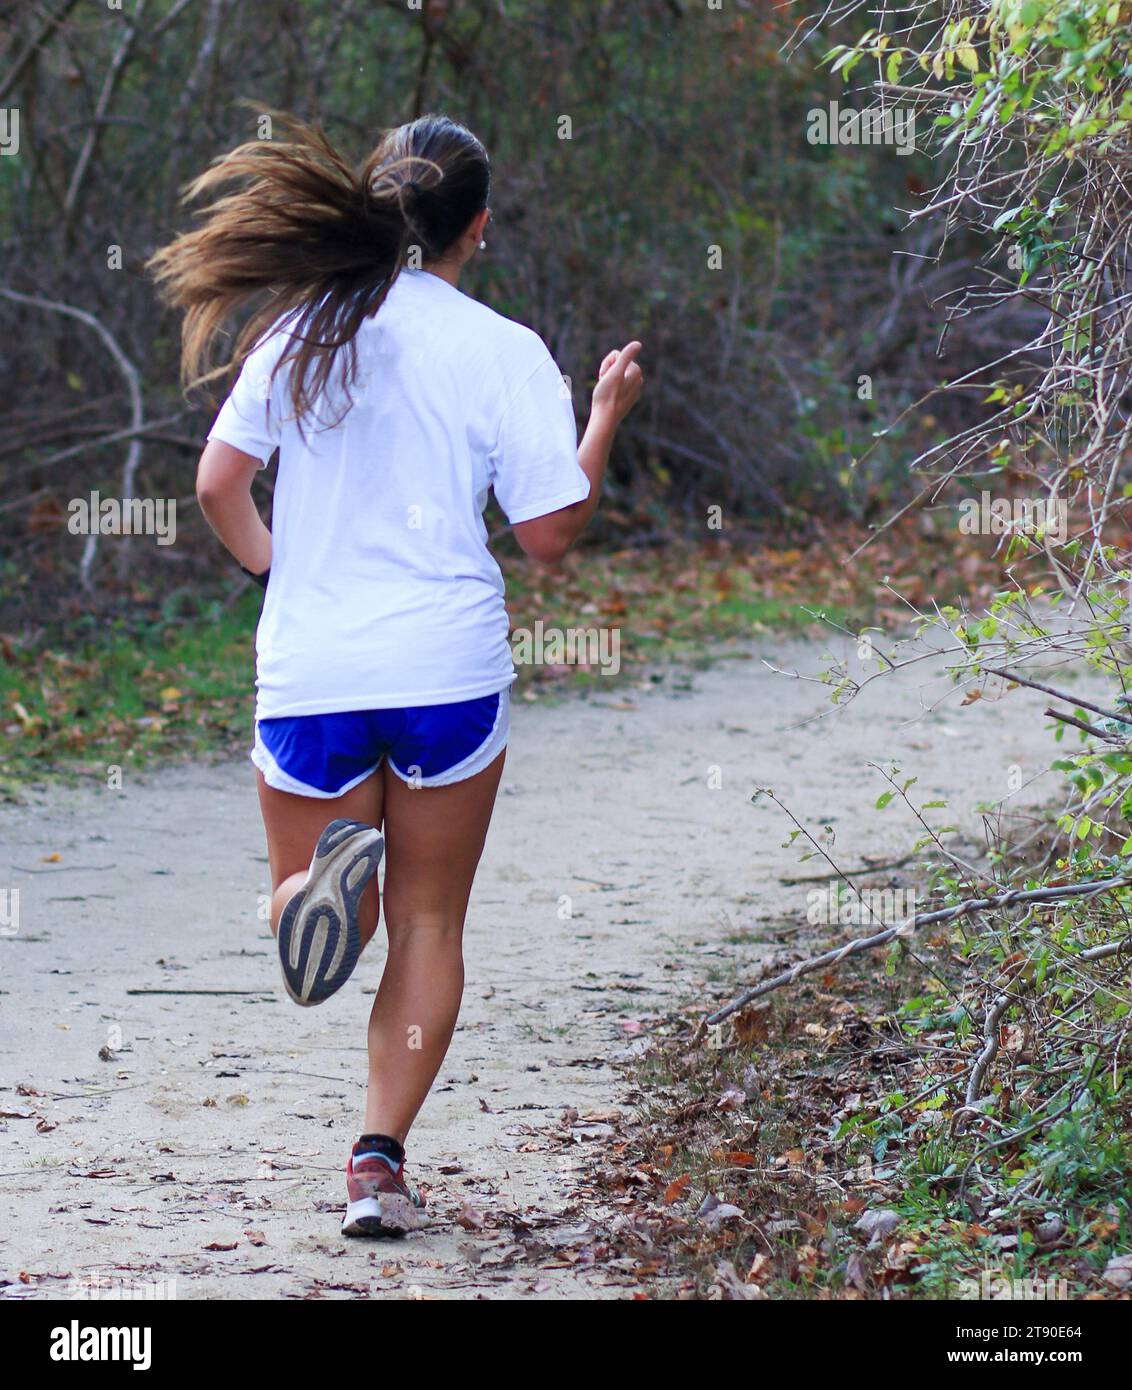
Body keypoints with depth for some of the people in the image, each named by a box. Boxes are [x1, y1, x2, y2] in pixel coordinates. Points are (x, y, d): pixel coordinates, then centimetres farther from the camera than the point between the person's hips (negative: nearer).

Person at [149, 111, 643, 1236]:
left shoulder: (297, 328, 1)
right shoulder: (503, 352, -7)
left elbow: (218, 484, 3)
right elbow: (550, 534, -4)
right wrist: (606, 416, 8)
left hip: (307, 669, 1)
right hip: (449, 669, -1)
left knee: (301, 909, 14)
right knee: (428, 924, 12)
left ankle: (327, 875, -23)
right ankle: (380, 1161, 3)